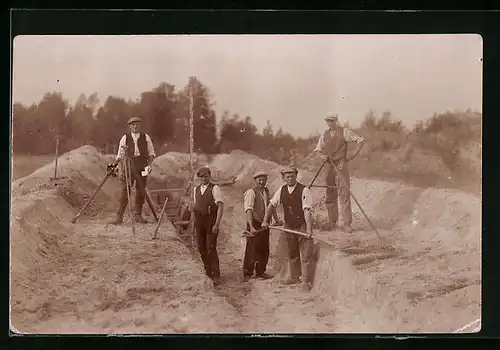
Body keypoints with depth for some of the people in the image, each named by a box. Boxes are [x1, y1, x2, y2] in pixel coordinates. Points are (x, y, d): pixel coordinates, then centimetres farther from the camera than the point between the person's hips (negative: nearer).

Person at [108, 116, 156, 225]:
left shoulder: (146, 137, 6)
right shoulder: (125, 138, 4)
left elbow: (151, 153, 10)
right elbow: (120, 155, 9)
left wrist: (149, 164, -6)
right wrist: (115, 164, -5)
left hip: (142, 168, 1)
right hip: (129, 167, -1)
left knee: (140, 192, 2)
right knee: (125, 191, -8)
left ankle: (138, 215, 13)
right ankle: (119, 217, -9)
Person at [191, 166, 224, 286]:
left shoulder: (214, 188, -8)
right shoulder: (196, 189, 12)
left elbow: (220, 206, -15)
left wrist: (217, 224, -21)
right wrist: (193, 206, 4)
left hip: (211, 221, -6)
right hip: (199, 221, 6)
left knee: (211, 248, -10)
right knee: (201, 248, 9)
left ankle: (216, 275, -3)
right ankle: (208, 271, 23)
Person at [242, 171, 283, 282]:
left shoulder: (266, 191, 12)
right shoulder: (251, 192, -12)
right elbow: (248, 210, -22)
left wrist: (277, 219, 14)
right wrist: (251, 227, -33)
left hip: (265, 224, 7)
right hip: (255, 224, -7)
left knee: (264, 249, 10)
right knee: (252, 249, -5)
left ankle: (260, 272, 24)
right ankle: (247, 274, 5)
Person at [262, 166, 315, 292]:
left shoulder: (304, 190, -15)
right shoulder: (282, 190, 2)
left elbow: (307, 210, -21)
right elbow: (271, 205, 14)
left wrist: (309, 228, -27)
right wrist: (265, 220, 10)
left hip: (303, 225, -6)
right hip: (289, 226, 6)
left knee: (306, 255, -5)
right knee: (292, 253, 17)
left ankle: (307, 281, 1)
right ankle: (294, 277, 31)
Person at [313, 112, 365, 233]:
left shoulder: (344, 132, 0)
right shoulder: (324, 135, 12)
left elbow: (361, 141, -1)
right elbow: (317, 150, 11)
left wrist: (352, 156, -5)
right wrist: (323, 155, -11)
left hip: (341, 165, -4)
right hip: (329, 166, 5)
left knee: (344, 192, -10)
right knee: (330, 194, 7)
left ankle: (345, 223, -11)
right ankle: (332, 222, 16)